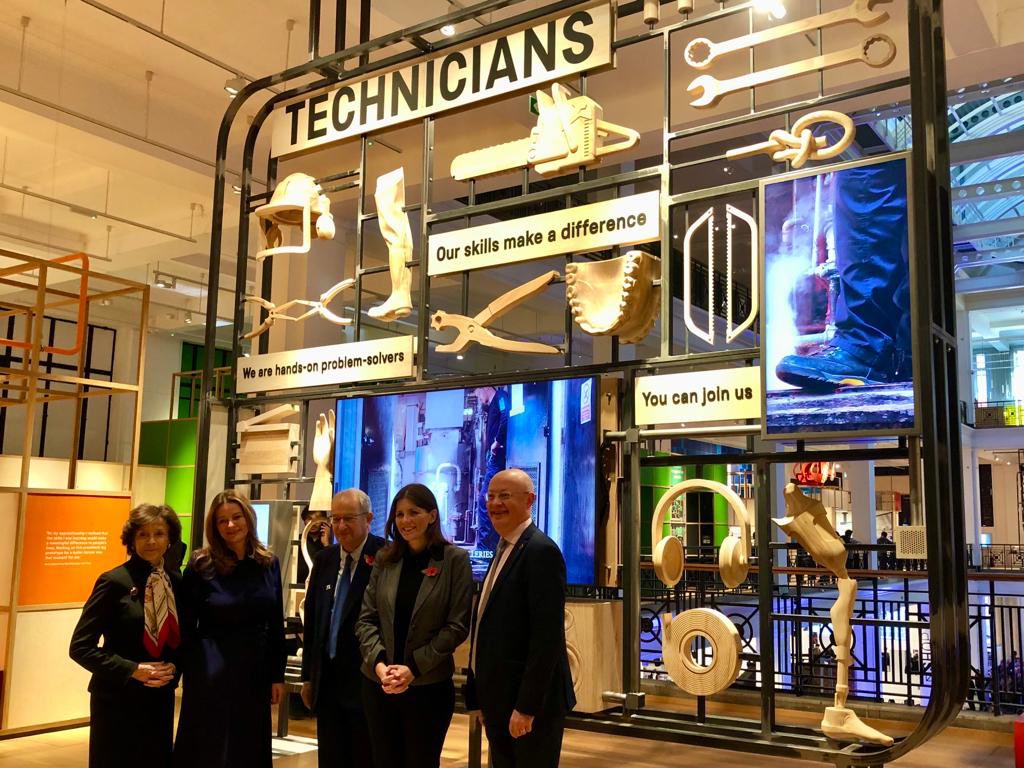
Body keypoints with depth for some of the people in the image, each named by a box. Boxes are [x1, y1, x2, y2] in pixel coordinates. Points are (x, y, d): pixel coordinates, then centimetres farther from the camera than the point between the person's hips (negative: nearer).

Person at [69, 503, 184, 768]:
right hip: (118, 699, -4)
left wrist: (173, 667, -5)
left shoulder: (176, 582, 5)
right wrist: (132, 670, -18)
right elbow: (81, 647, -11)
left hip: (161, 698, 5)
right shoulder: (114, 582, -10)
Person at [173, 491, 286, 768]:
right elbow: (186, 624, -6)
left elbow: (276, 625, 5)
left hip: (254, 671, 3)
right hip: (212, 673, -3)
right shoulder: (201, 565, -9)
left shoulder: (268, 564, 1)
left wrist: (277, 675, 5)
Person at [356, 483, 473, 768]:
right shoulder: (384, 559, 6)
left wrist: (414, 667, -14)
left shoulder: (454, 560, -4)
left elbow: (458, 625, -8)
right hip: (378, 683, 3)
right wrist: (378, 662, -12)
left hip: (429, 686, -3)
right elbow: (366, 619, 5)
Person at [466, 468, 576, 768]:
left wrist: (527, 706, -22)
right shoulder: (504, 550, 13)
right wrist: (483, 699, 13)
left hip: (530, 701, -9)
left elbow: (547, 636, -21)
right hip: (499, 699, 9)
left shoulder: (541, 551, -16)